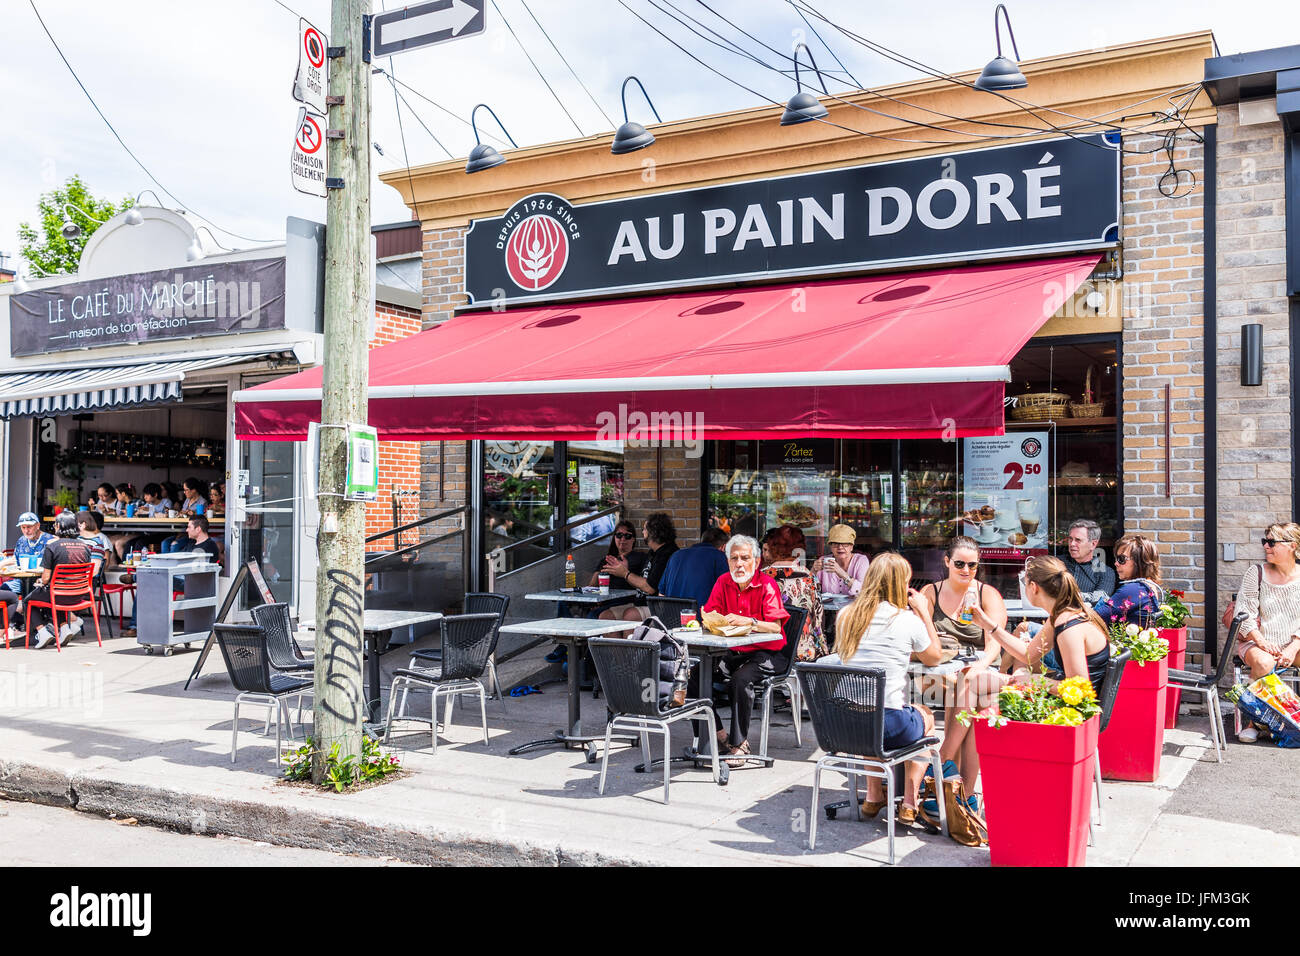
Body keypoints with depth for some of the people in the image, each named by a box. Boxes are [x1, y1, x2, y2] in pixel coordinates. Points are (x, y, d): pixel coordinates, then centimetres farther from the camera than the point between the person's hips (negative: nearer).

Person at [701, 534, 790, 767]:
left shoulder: (767, 584, -11)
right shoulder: (723, 582, 5)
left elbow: (775, 627, -21)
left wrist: (748, 622, -35)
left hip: (766, 654, -5)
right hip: (733, 652, 6)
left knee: (741, 679, -33)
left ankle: (739, 743, -20)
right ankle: (715, 733, -4)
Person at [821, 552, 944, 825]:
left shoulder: (846, 616, 1)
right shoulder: (908, 619, -9)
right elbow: (934, 658, 8)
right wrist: (924, 613, 14)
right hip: (891, 726, -4)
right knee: (925, 714, 30)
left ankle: (873, 797, 38)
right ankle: (909, 804, 27)